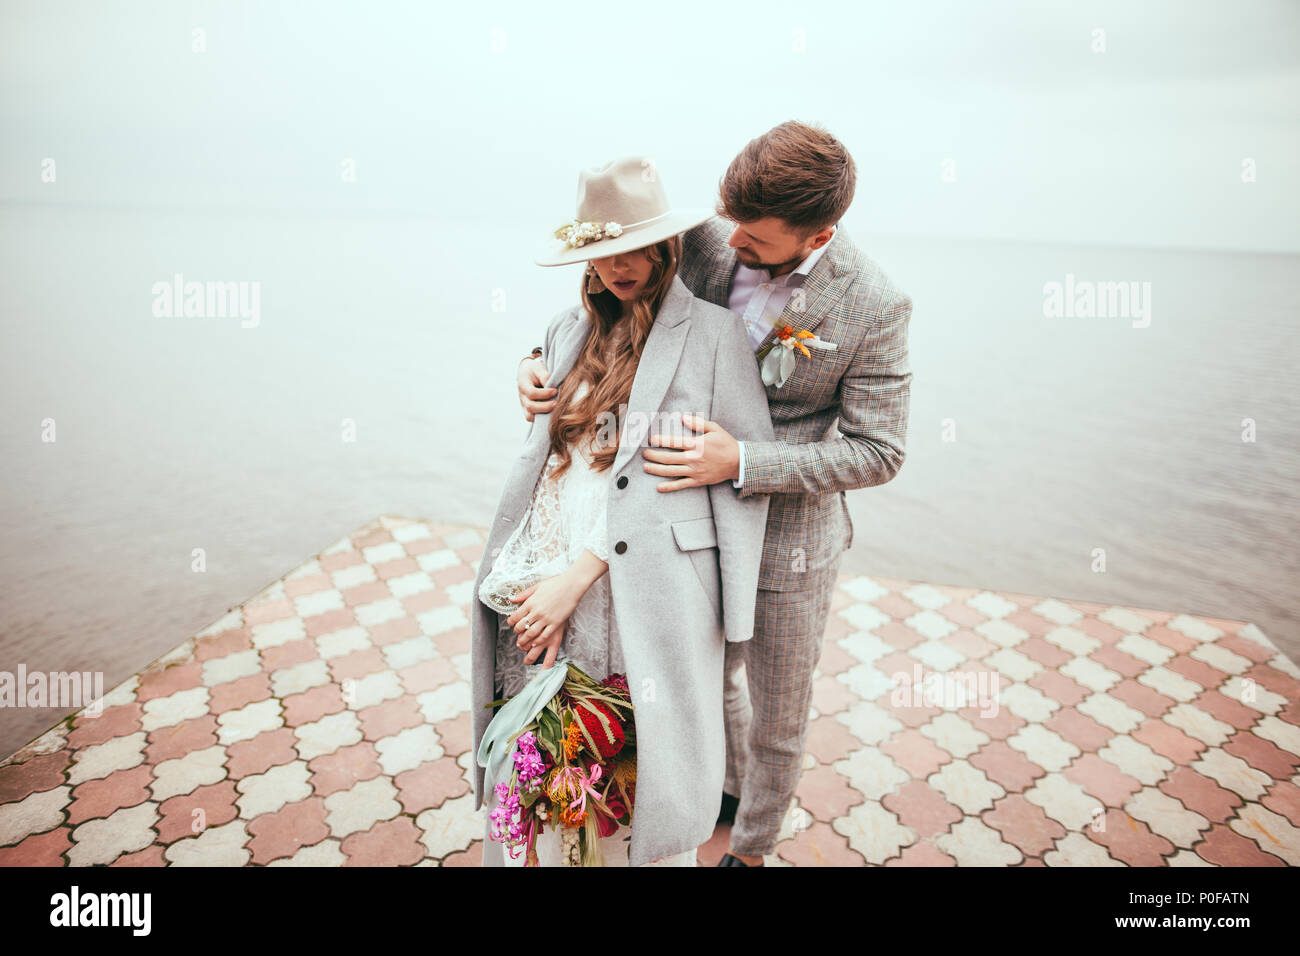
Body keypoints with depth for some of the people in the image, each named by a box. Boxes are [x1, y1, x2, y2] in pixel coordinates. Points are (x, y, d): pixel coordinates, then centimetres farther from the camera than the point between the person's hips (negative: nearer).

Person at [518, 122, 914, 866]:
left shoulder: (875, 307, -23)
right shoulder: (707, 239, -12)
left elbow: (878, 452, -18)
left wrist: (740, 462, -29)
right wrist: (542, 358, -17)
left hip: (788, 540, -4)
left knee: (777, 721, 17)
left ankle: (753, 847, 48)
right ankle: (732, 788, 60)